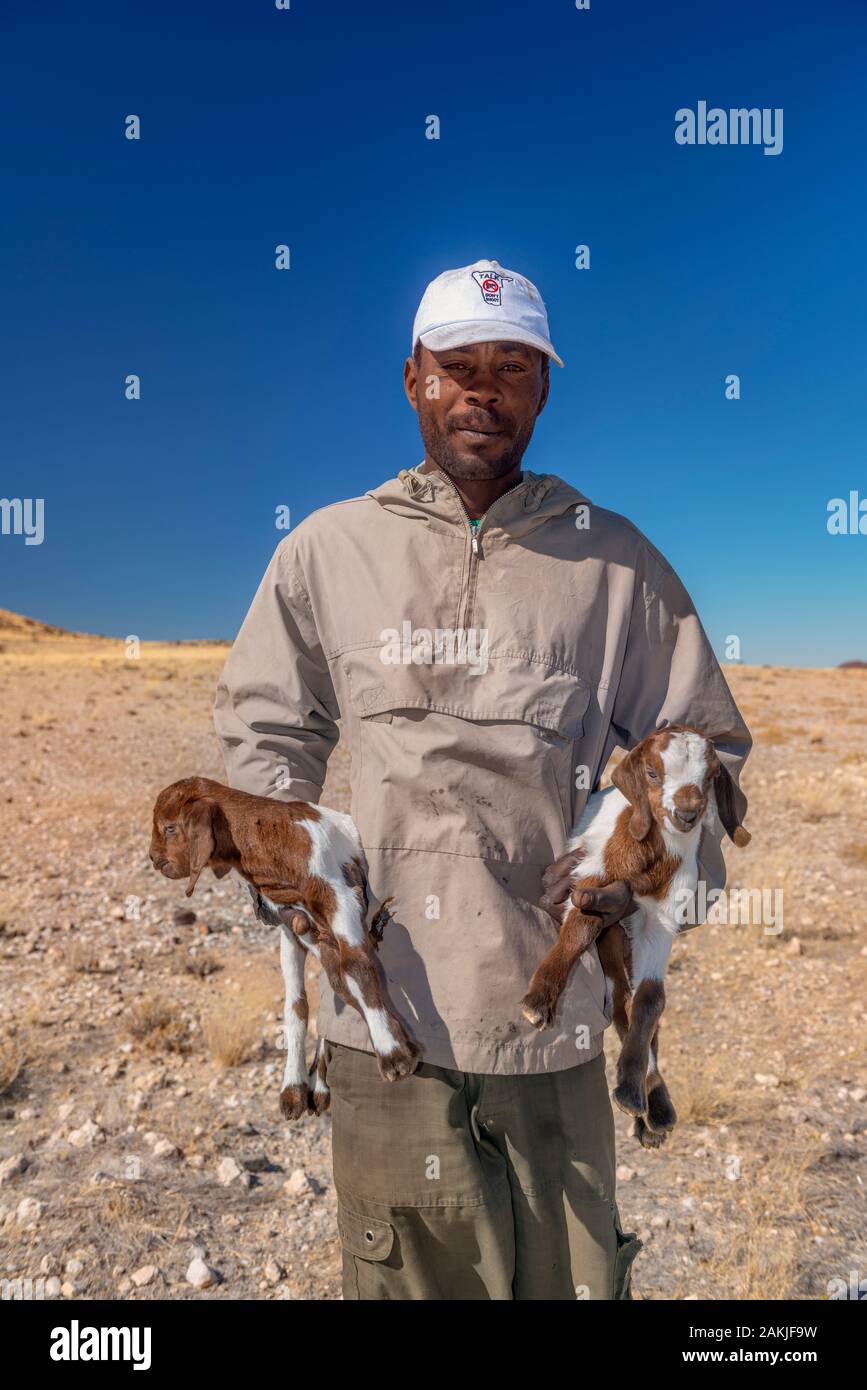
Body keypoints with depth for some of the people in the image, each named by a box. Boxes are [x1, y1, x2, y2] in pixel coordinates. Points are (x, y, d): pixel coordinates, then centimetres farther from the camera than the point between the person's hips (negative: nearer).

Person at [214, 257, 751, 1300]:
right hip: (384, 997, 0)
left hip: (553, 995, 0)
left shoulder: (615, 562, 4)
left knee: (572, 1273, 13)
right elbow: (262, 726, 15)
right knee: (411, 1268, 13)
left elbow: (703, 742, 10)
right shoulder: (327, 549, 5)